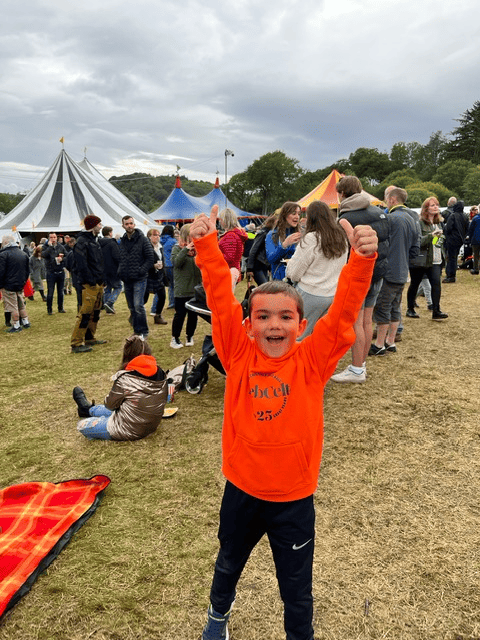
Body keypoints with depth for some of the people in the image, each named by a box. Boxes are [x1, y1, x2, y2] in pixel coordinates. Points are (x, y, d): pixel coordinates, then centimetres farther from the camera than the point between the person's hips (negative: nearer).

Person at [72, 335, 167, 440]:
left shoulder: (125, 378, -26)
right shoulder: (161, 374, -10)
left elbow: (110, 404, -12)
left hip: (129, 431, -7)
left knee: (82, 425, 12)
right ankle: (89, 409, 57)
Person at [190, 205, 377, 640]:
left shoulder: (312, 360, -14)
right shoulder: (239, 355, -13)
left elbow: (344, 311, -24)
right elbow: (220, 299, -20)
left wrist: (362, 259, -38)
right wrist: (206, 243, -29)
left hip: (294, 498, -2)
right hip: (241, 491, 2)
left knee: (297, 588, 19)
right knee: (228, 564, 31)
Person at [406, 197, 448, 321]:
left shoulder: (437, 223, 14)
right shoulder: (419, 223, -11)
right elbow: (417, 241, -21)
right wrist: (431, 235, -29)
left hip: (434, 260, 6)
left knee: (436, 283, -9)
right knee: (414, 285, 8)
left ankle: (436, 311, -7)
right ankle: (410, 309, 22)